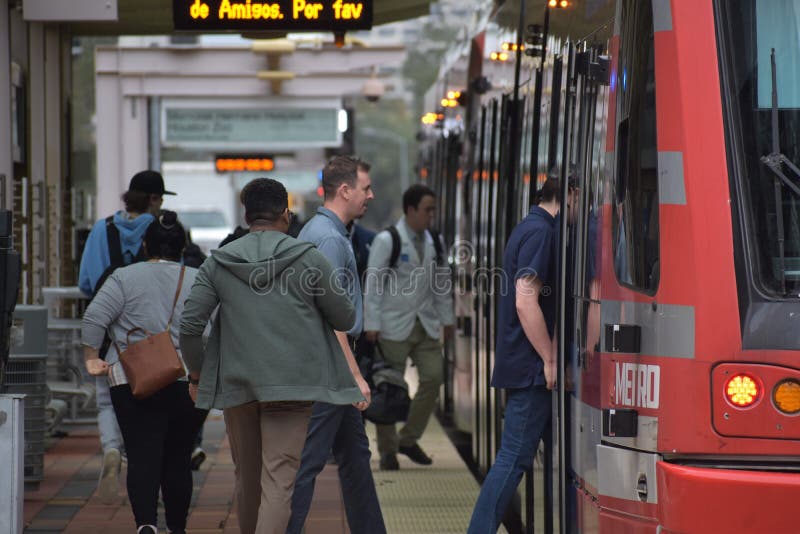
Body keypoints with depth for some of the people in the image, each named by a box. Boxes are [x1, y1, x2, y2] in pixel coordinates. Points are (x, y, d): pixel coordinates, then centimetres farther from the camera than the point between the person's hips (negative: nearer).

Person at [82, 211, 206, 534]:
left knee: (142, 458, -5)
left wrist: (91, 359, 1)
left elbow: (94, 318, -7)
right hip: (188, 383, 2)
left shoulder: (125, 277, 3)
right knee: (177, 459, 13)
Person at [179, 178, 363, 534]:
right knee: (279, 481, -7)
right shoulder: (308, 259, -4)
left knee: (247, 478, 19)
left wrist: (196, 374, 13)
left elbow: (189, 324, -2)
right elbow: (345, 319, 4)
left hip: (236, 385, 3)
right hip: (291, 385, -3)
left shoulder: (218, 263, 2)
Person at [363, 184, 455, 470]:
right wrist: (372, 324, -14)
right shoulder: (387, 240, -8)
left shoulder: (434, 242, 10)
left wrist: (447, 318, 17)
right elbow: (373, 283, -10)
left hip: (426, 325, 5)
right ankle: (388, 450, 10)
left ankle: (408, 439, 16)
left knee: (433, 377, -1)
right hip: (394, 325, -5)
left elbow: (442, 282, 18)